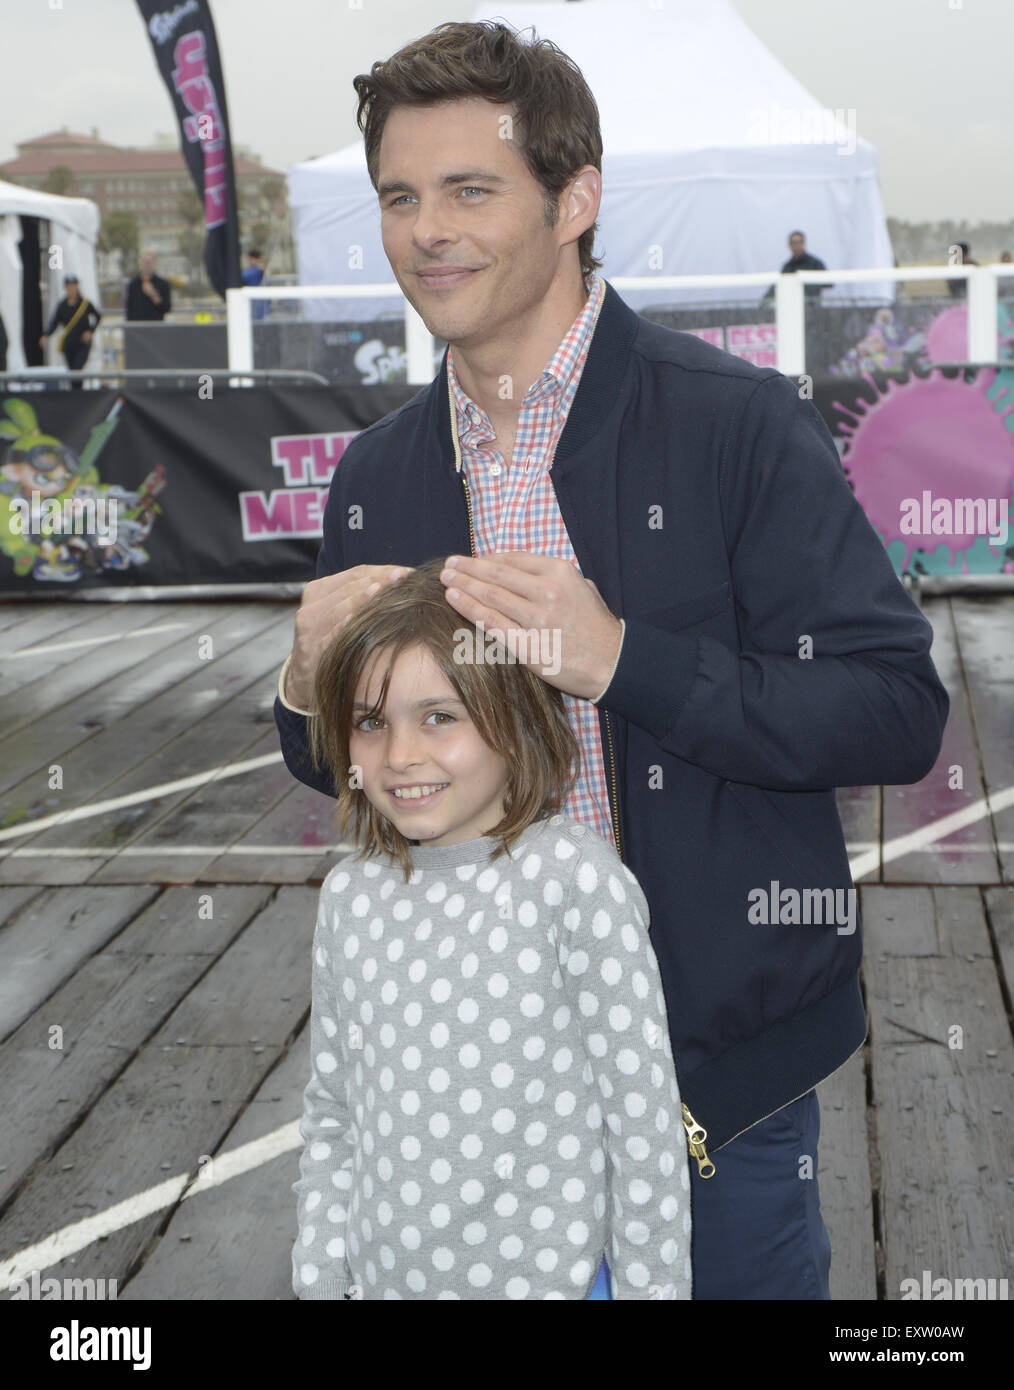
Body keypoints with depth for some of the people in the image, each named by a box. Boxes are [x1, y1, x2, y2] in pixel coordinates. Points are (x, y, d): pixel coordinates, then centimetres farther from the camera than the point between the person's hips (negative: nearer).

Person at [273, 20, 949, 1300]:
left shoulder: (738, 423, -14)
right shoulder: (377, 473, 3)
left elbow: (899, 714, -17)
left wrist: (622, 660, -26)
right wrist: (311, 686, -10)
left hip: (716, 1051, -4)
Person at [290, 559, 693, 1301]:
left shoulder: (573, 873, -14)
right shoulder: (350, 896, 0)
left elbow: (644, 1108, -11)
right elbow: (330, 1112, 9)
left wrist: (652, 1283, -9)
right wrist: (321, 1277, 6)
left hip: (548, 1275, -4)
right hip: (383, 1277, 4)